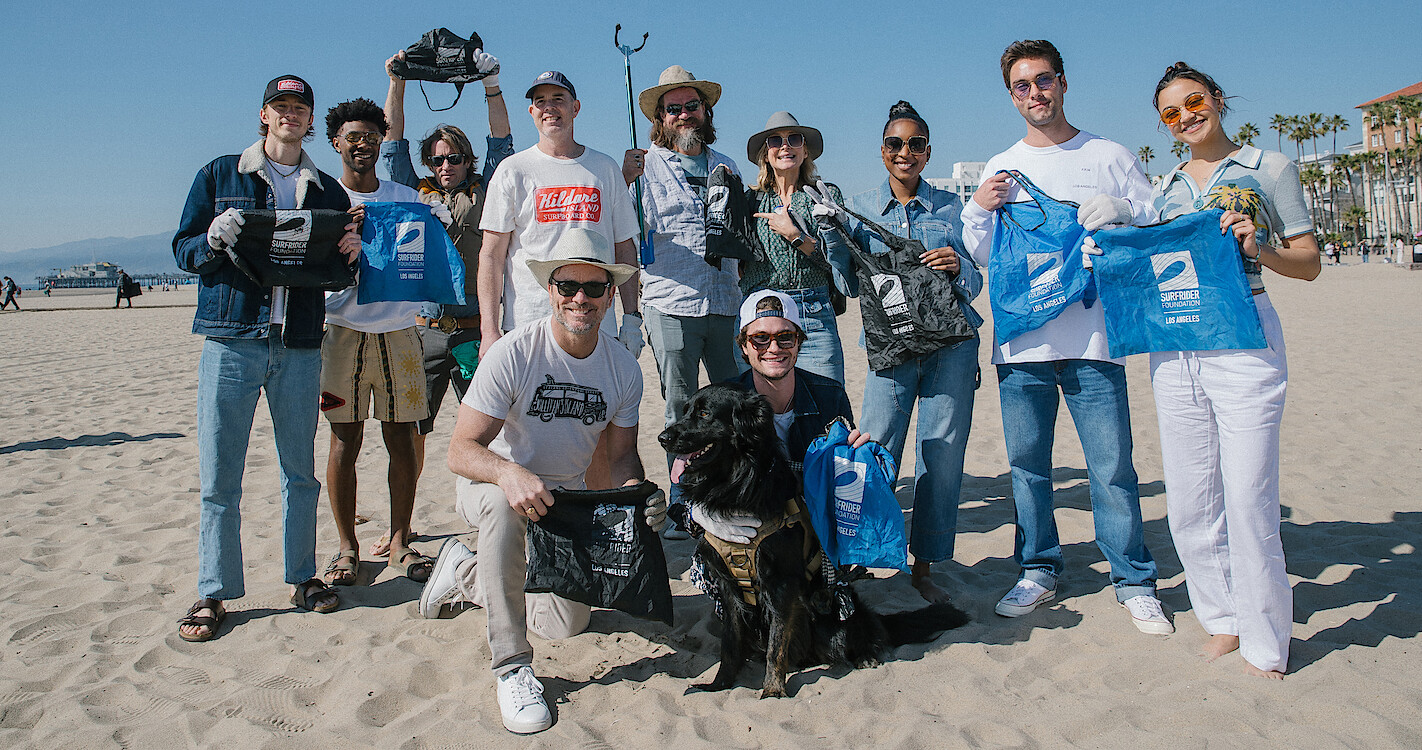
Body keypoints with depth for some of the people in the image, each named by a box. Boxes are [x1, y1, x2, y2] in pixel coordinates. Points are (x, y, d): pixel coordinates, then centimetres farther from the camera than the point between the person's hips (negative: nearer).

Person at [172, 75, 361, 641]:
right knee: (219, 474, 0)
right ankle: (213, 593, 10)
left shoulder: (328, 191, 14)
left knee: (300, 470, 8)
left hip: (300, 345, 2)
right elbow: (183, 250, 6)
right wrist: (213, 239, -15)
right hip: (231, 340, -1)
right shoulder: (220, 175, 9)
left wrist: (351, 252, -8)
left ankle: (303, 576, 21)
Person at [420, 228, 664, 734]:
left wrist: (636, 490, -24)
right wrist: (509, 472, -47)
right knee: (504, 501, -41)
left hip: (567, 493, 5)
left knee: (568, 623, 2)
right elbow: (461, 450, -25)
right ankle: (512, 666, -28)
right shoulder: (513, 354, -23)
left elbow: (622, 453, -1)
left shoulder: (623, 368, -9)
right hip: (490, 482, -4)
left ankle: (465, 572, 28)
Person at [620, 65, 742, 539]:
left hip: (725, 304, 4)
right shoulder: (646, 165, 5)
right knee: (681, 408, 2)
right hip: (670, 305, -3)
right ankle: (683, 505, 13)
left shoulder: (725, 167, 18)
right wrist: (626, 180, -20)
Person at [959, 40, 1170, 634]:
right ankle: (1038, 571, 22)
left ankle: (1133, 580, 12)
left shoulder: (1111, 157, 9)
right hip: (1021, 340, 2)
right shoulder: (1000, 169, 15)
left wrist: (1121, 212, -11)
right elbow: (982, 256, 15)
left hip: (1092, 336, -2)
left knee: (1112, 466, -2)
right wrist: (978, 211, -4)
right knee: (1027, 462, 8)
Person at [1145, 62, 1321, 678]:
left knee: (1247, 496, -6)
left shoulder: (1270, 168, 6)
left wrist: (1259, 248, -14)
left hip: (1245, 339, -5)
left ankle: (1264, 644, 9)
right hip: (1172, 345, 5)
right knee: (1188, 500, 6)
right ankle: (1223, 620, 23)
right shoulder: (1164, 189, 18)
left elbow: (1309, 264, 5)